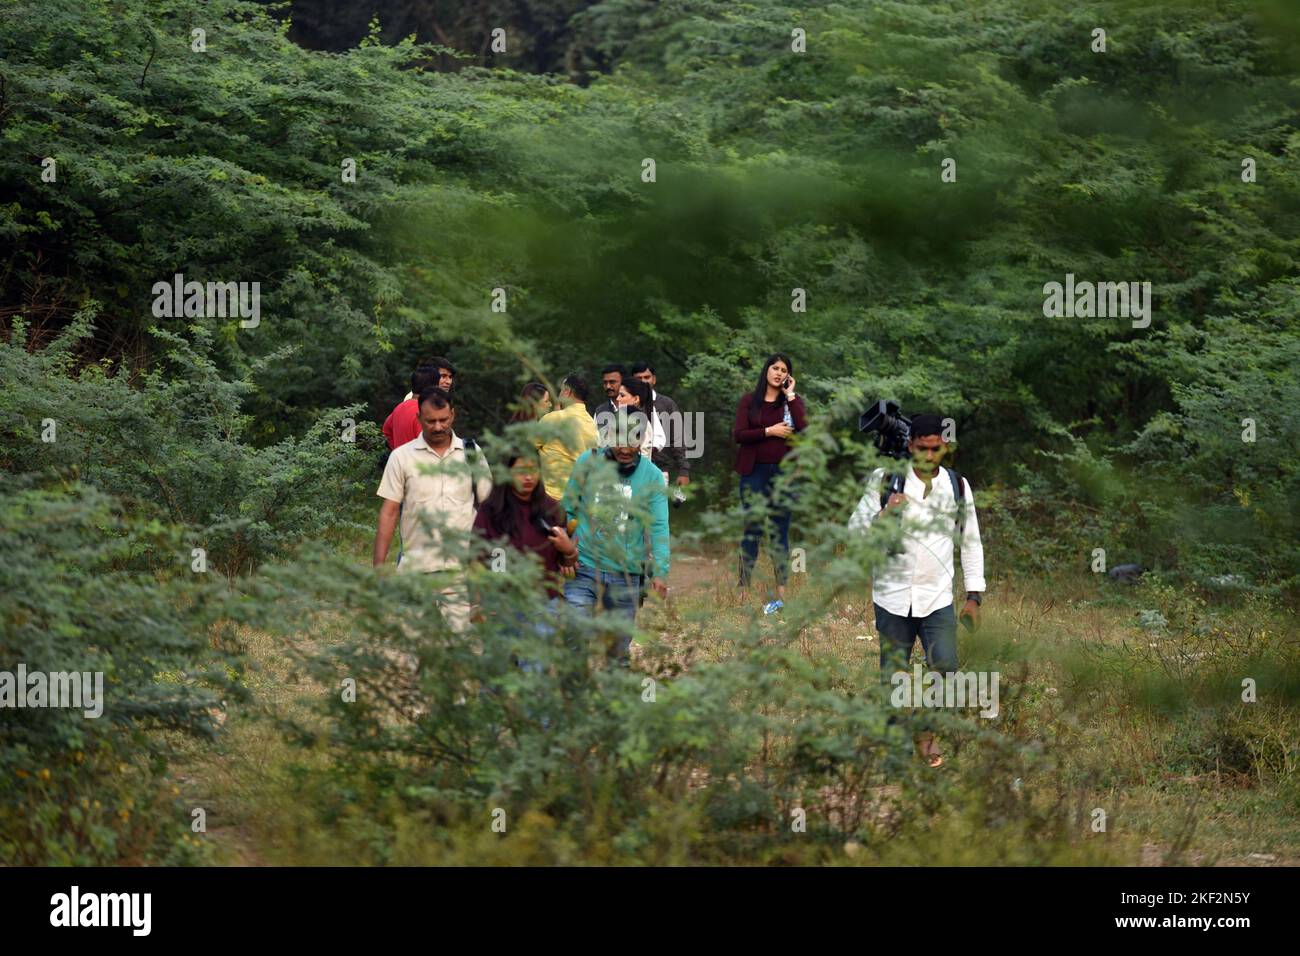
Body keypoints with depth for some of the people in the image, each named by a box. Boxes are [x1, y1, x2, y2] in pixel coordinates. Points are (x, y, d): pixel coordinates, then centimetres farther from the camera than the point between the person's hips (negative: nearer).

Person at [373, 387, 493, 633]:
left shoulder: (471, 454, 7)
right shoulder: (402, 457, 4)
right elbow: (389, 512, 3)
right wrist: (379, 565, -3)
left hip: (461, 567, 0)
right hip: (416, 569, 0)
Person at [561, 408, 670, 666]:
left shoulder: (652, 477, 0)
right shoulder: (587, 462, 0)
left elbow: (658, 527, -5)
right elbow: (567, 510, 8)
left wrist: (660, 571, -16)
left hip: (626, 575, 1)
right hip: (583, 567, -1)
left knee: (619, 649, 11)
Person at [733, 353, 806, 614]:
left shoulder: (793, 402, 7)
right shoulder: (749, 401, 7)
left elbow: (805, 430, -11)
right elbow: (738, 435, -4)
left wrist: (790, 396, -7)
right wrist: (769, 431, -12)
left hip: (783, 473, 0)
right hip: (755, 473, 0)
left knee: (780, 532, 2)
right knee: (751, 529, 0)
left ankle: (781, 593, 2)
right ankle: (744, 592, 2)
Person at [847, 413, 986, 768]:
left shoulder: (958, 487, 7)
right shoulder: (885, 481, -1)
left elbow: (971, 542, 14)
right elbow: (855, 527, -4)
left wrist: (974, 596, 9)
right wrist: (883, 514, -24)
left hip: (938, 597, 1)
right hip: (893, 595, -1)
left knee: (945, 668, -11)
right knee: (892, 677, 2)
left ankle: (926, 731, 12)